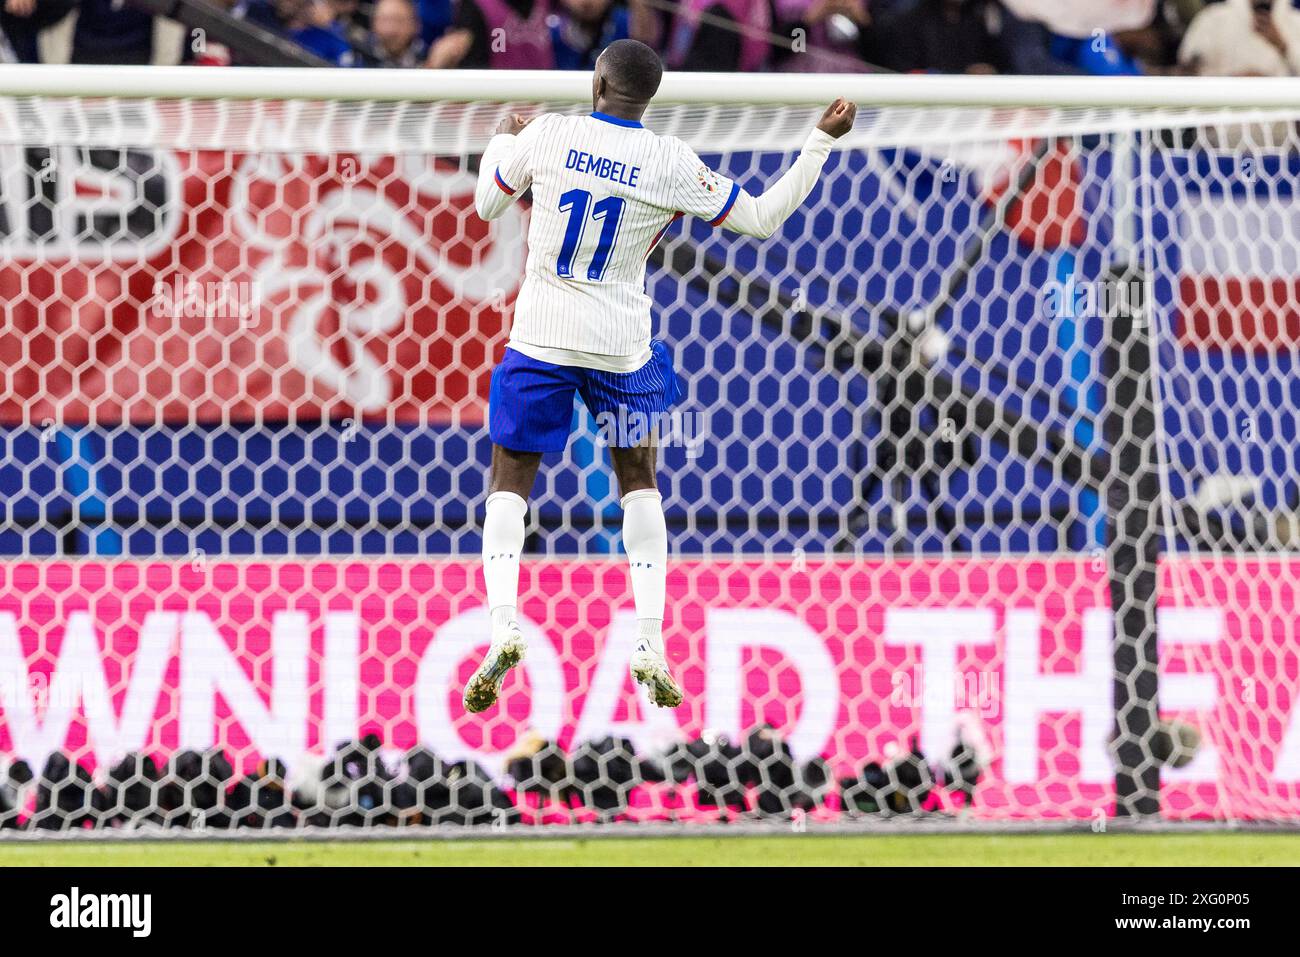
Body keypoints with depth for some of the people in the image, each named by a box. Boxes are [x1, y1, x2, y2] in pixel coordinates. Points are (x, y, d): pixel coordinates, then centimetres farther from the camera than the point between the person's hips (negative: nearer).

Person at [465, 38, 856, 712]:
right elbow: (763, 218, 0)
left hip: (541, 337, -1)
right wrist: (822, 139, 5)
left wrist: (504, 139, 30)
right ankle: (650, 644, 9)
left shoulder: (547, 136, -6)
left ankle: (502, 624, -13)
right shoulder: (671, 163, -7)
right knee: (638, 480, 19)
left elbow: (488, 204, 10)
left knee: (509, 480, 10)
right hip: (621, 346, 1)